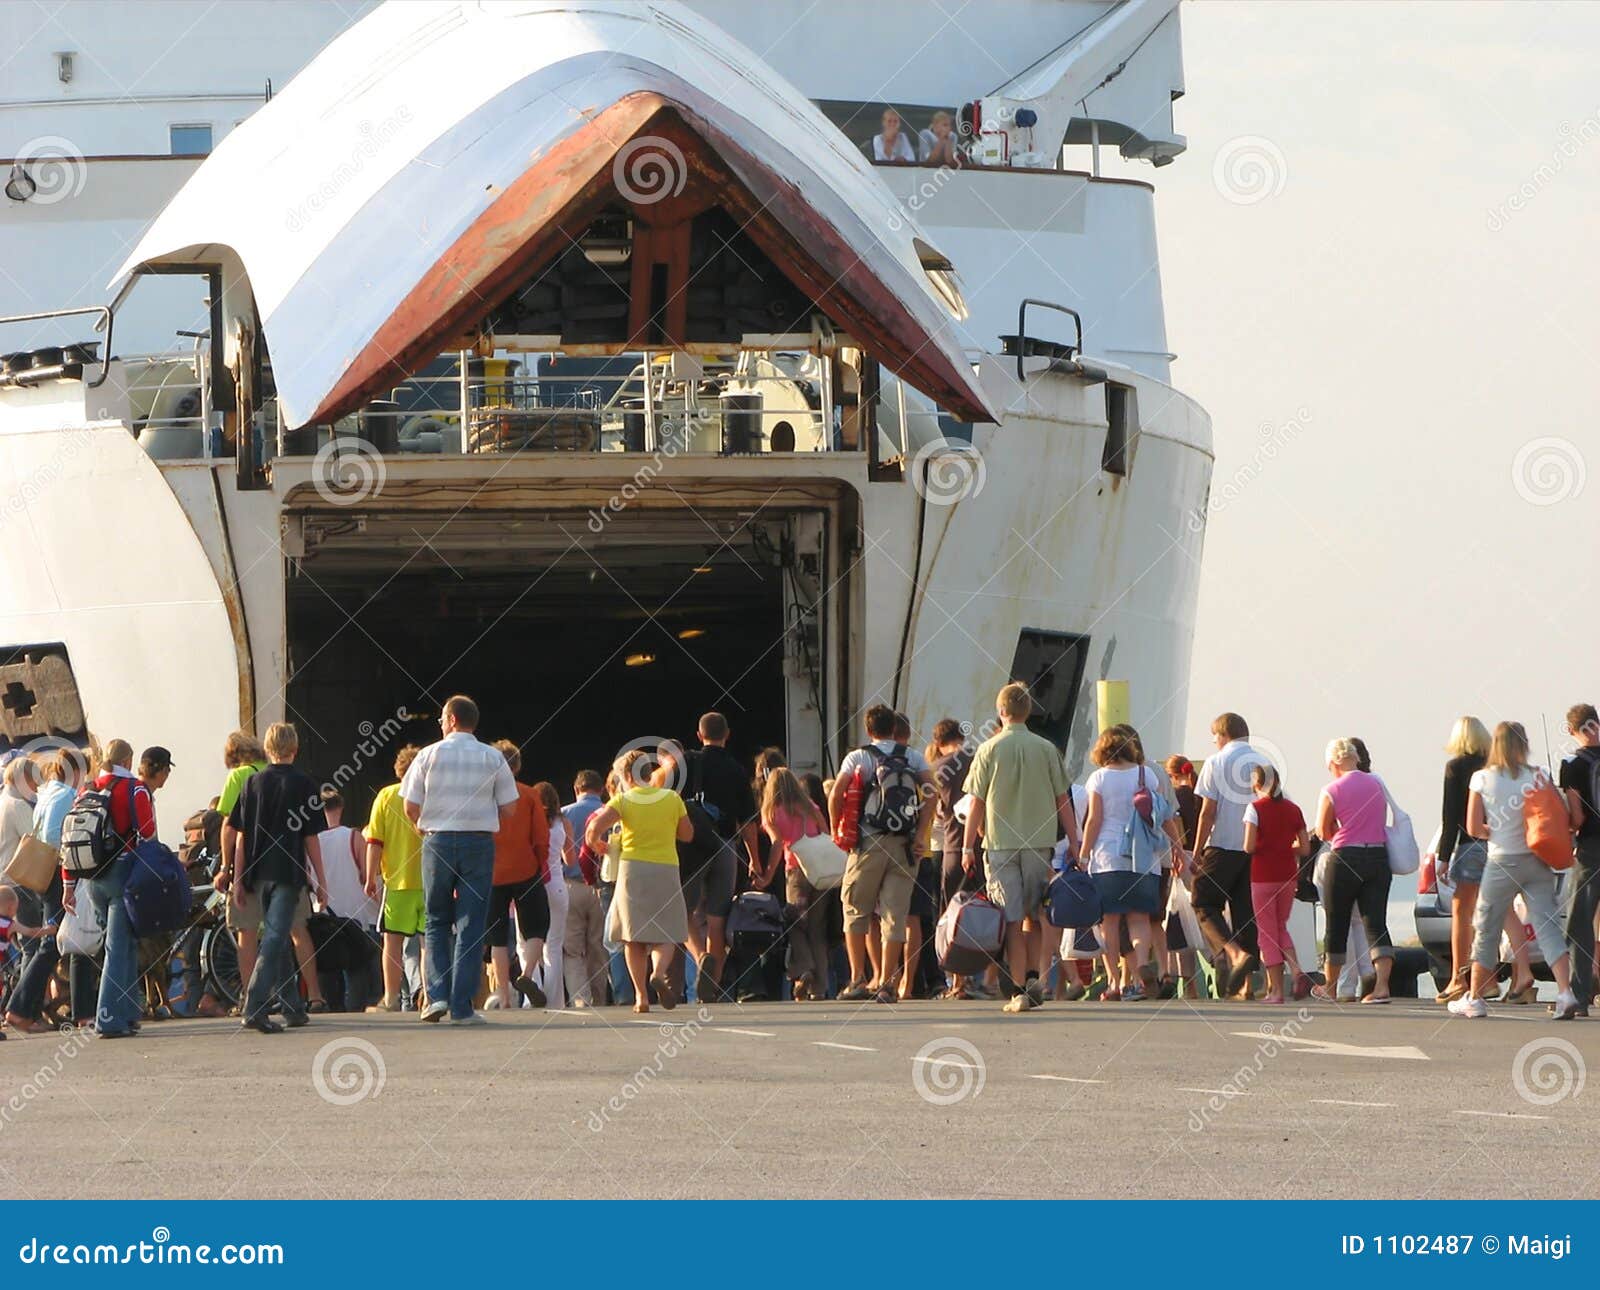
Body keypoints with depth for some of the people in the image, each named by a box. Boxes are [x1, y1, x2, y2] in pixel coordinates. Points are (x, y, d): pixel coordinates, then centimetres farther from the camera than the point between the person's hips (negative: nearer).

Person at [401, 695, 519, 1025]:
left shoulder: (430, 755, 0)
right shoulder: (492, 758, 3)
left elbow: (410, 806, -1)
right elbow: (509, 808, 2)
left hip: (437, 840, 0)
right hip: (479, 841, 0)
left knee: (437, 921, 13)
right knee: (471, 924, 1)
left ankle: (437, 995, -1)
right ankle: (462, 1007, -3)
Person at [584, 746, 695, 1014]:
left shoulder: (624, 801, -2)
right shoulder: (672, 799, 6)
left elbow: (596, 826, -15)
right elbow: (687, 834, 12)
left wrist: (595, 843, 5)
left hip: (633, 869, -1)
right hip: (666, 869, 1)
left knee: (634, 936, 5)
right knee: (665, 933, 7)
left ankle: (641, 996, -2)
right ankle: (660, 971, -25)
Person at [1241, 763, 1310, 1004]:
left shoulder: (1256, 808, -8)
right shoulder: (1293, 809, 5)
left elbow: (1249, 847, -16)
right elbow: (1304, 848, 4)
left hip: (1263, 875, -4)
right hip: (1288, 874, 4)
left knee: (1267, 932, 3)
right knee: (1281, 926, 19)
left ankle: (1276, 990, 0)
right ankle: (1296, 969, -5)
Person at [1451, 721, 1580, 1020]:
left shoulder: (1482, 779, -5)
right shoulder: (1539, 777, -3)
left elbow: (1473, 827, -4)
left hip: (1502, 862, -1)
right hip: (1536, 861, 1)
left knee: (1486, 929, 10)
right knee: (1548, 926, -1)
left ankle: (1474, 999, 18)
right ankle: (1565, 992, -17)